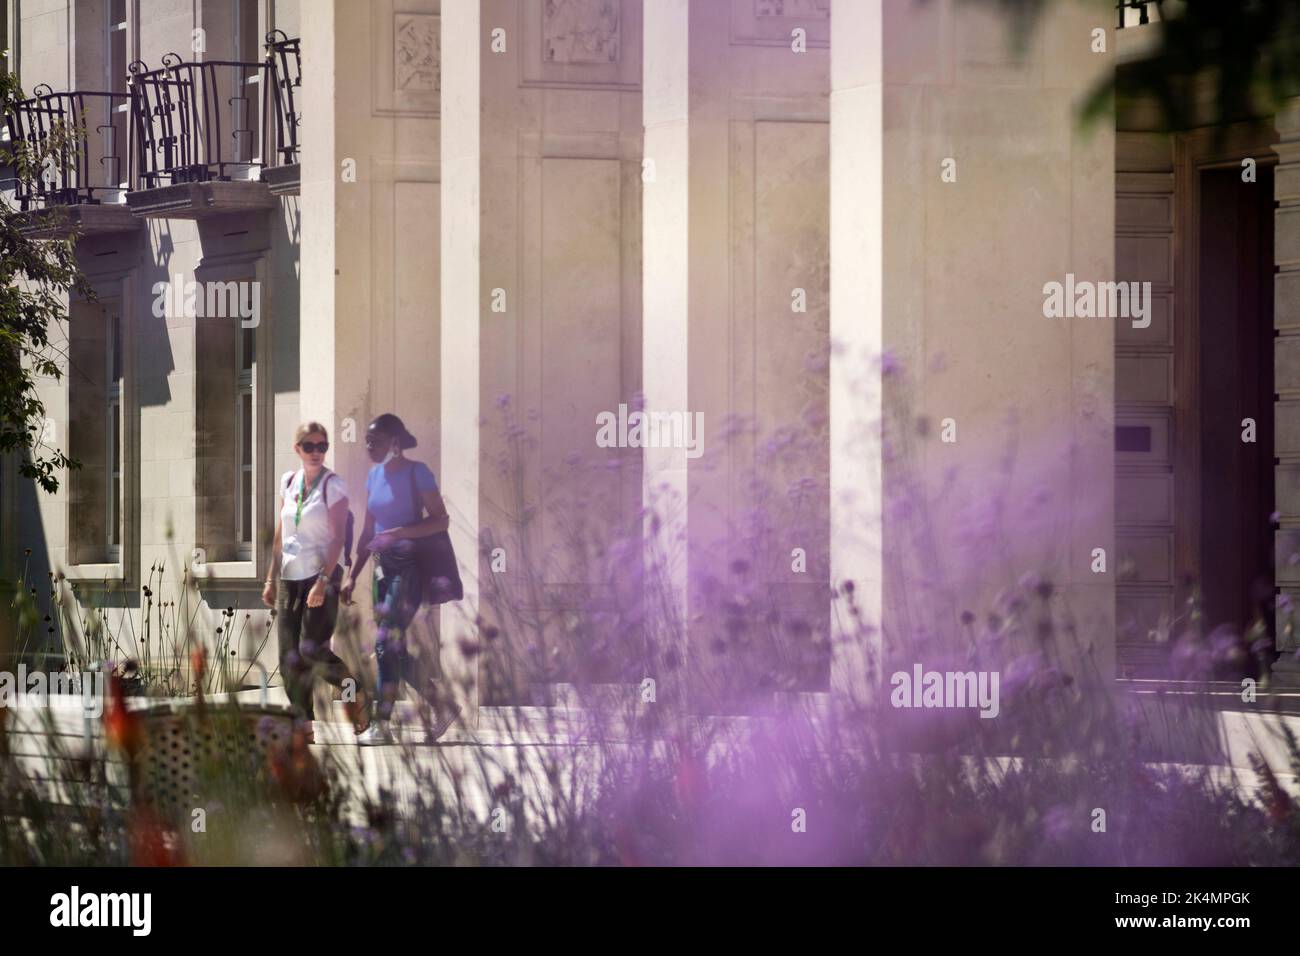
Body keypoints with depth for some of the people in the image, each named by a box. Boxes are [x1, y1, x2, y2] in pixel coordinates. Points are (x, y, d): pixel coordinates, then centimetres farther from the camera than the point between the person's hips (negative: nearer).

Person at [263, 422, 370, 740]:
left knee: (312, 649, -14)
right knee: (290, 657, 1)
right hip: (290, 578, 6)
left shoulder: (333, 485, -6)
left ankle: (356, 694, 8)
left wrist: (323, 581, -20)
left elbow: (338, 538, -11)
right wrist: (271, 579, 13)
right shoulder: (289, 482, 10)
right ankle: (301, 722, 7)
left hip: (322, 574, -6)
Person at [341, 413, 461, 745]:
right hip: (383, 566, 8)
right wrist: (353, 575, 12)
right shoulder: (374, 475, 11)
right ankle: (441, 702, 22)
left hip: (410, 567, -8)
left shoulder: (416, 473, -10)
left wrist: (398, 533, -24)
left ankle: (381, 726, -9)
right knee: (394, 648, 7)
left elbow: (441, 519, -14)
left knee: (387, 643, -12)